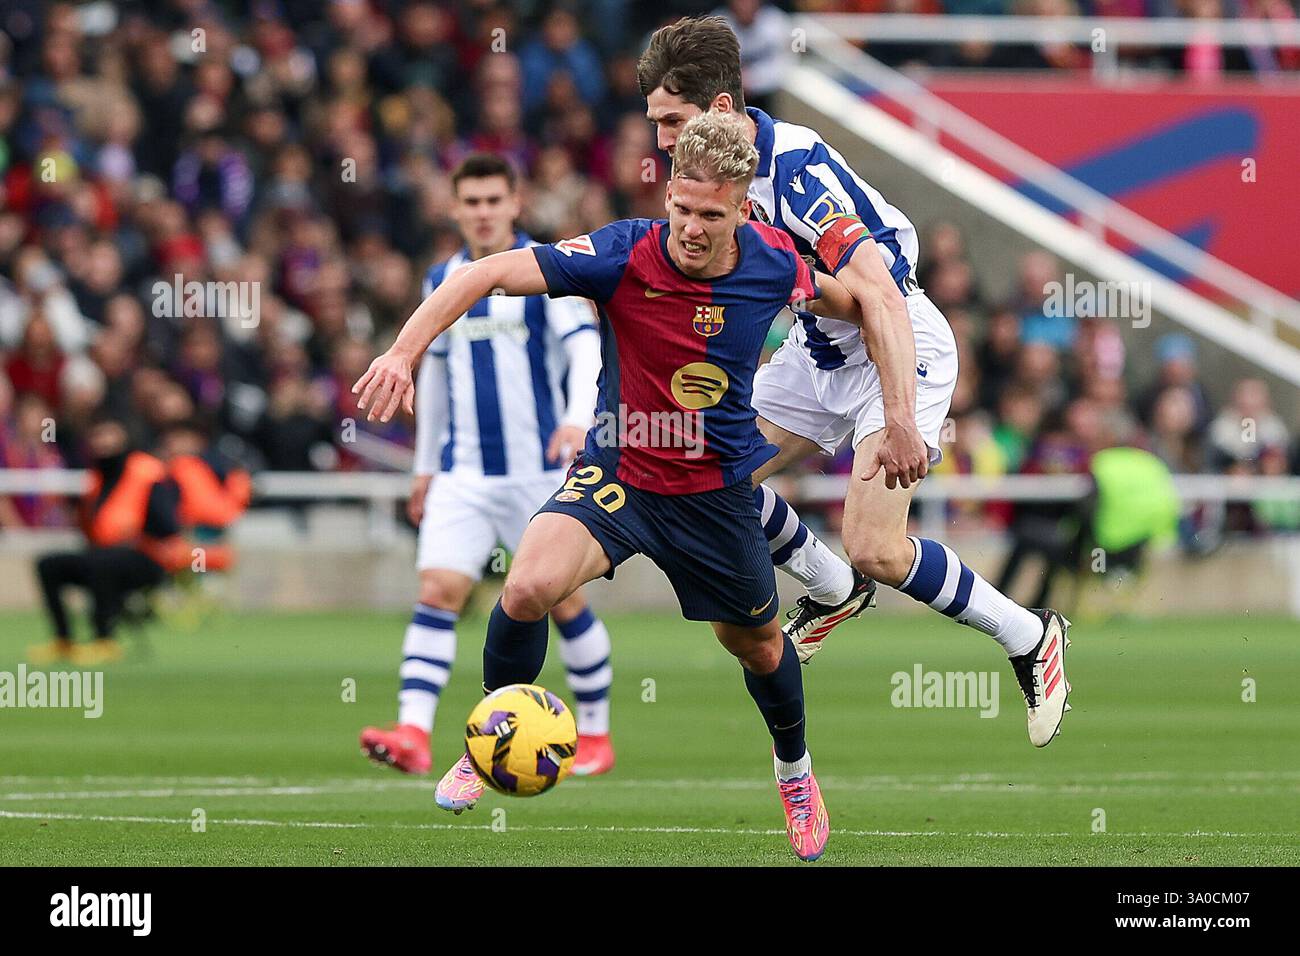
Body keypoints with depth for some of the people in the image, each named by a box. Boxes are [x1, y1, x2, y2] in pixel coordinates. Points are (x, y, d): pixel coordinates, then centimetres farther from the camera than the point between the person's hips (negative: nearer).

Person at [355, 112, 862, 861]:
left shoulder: (773, 263, -15)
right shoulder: (625, 255, -24)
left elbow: (843, 297, 9)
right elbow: (487, 274, -27)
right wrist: (403, 352, -39)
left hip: (717, 487, 2)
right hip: (618, 470, -2)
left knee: (756, 642, 19)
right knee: (530, 586, -29)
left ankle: (795, 771, 52)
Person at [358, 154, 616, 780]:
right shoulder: (442, 281, 11)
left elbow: (585, 345, -17)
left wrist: (579, 418, -35)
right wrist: (425, 466, 22)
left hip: (539, 471, -3)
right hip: (463, 475, 3)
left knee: (564, 601, 3)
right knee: (438, 589, -12)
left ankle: (595, 734, 20)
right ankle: (413, 734, -21)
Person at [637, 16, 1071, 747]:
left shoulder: (795, 170, -31)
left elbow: (879, 297, -37)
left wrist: (899, 421, -41)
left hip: (902, 351, -9)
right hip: (820, 349, 9)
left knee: (876, 550, -18)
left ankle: (1031, 639, 3)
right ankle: (835, 594, 29)